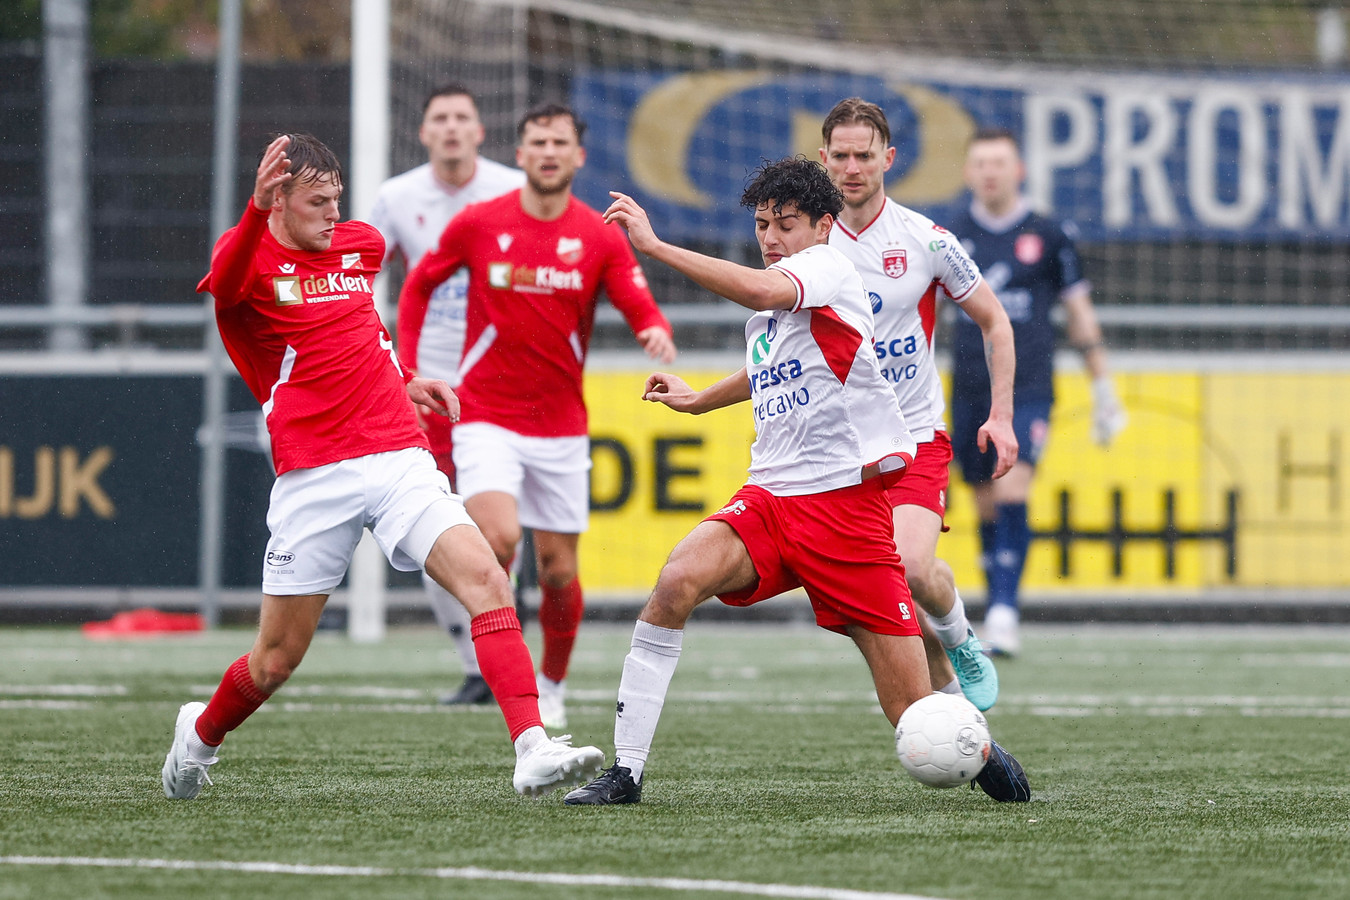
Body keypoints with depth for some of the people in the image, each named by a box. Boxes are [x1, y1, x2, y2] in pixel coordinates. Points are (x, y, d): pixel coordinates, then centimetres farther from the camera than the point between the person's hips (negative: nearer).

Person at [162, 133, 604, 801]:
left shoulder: (361, 245, 15)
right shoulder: (249, 253, -3)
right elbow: (224, 287, -31)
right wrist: (258, 209, -48)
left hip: (399, 458, 4)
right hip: (311, 476, -4)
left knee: (485, 580, -20)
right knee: (277, 659, 4)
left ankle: (532, 751, -28)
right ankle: (200, 734, 37)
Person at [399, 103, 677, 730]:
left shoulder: (601, 237, -2)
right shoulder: (478, 224, -3)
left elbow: (642, 310, -7)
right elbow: (419, 284, 12)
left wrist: (656, 333, -31)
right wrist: (407, 368, 5)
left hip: (560, 425, 2)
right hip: (486, 416, -2)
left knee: (559, 570, 6)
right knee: (498, 537, -26)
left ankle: (553, 684, 29)